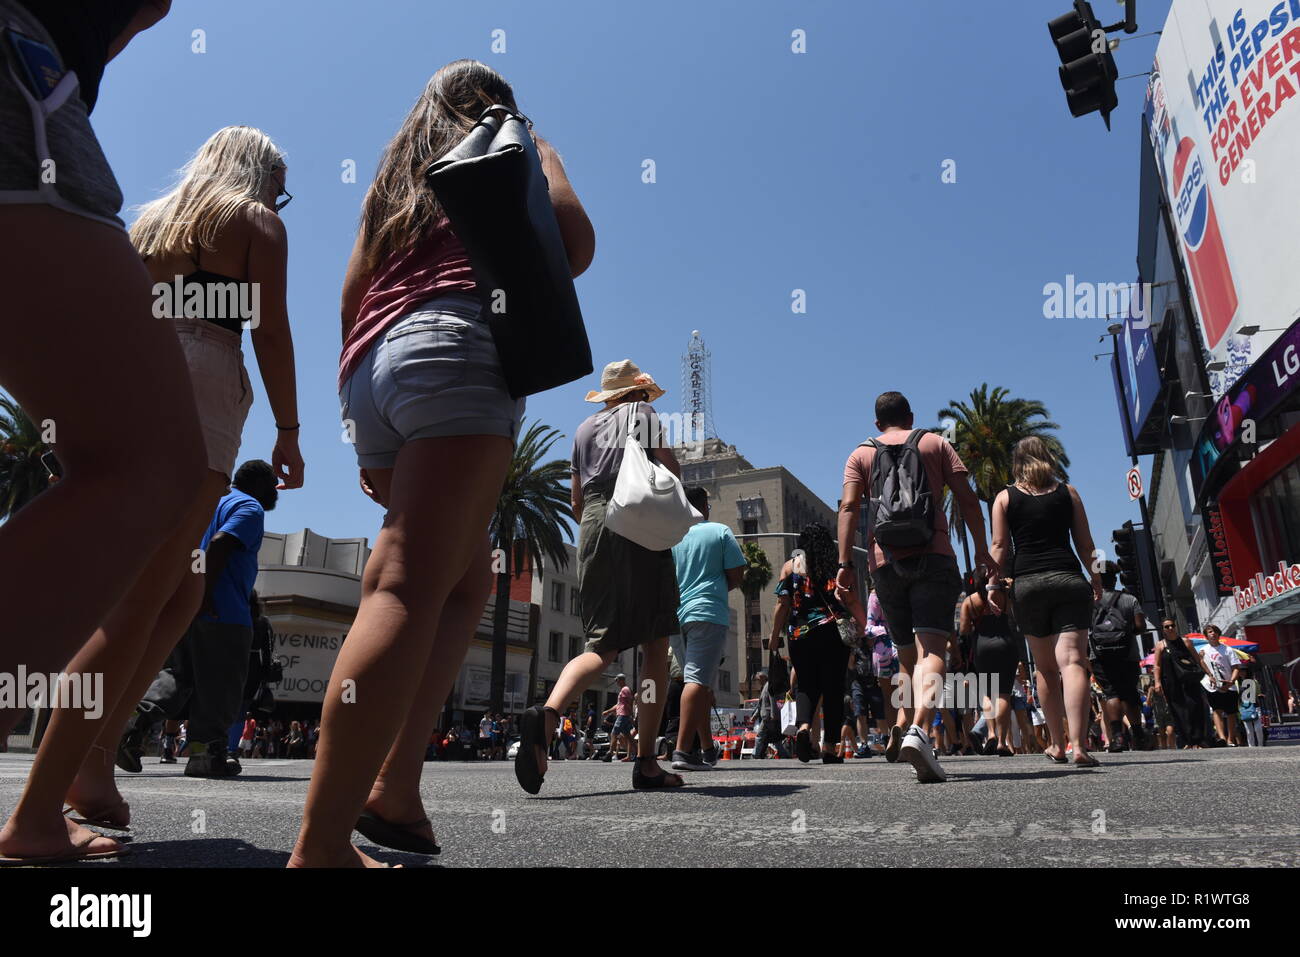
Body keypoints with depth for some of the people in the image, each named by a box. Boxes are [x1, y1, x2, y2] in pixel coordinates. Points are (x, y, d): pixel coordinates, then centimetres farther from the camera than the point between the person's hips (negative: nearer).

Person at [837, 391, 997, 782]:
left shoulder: (861, 454, 15)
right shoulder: (936, 443, 15)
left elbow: (848, 507, 1)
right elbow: (967, 499, 6)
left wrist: (844, 564, -3)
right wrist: (982, 549, 12)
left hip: (885, 562, 2)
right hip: (933, 557, -2)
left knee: (907, 653, 16)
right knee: (932, 650, -12)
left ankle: (904, 726, 12)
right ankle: (918, 731, -31)